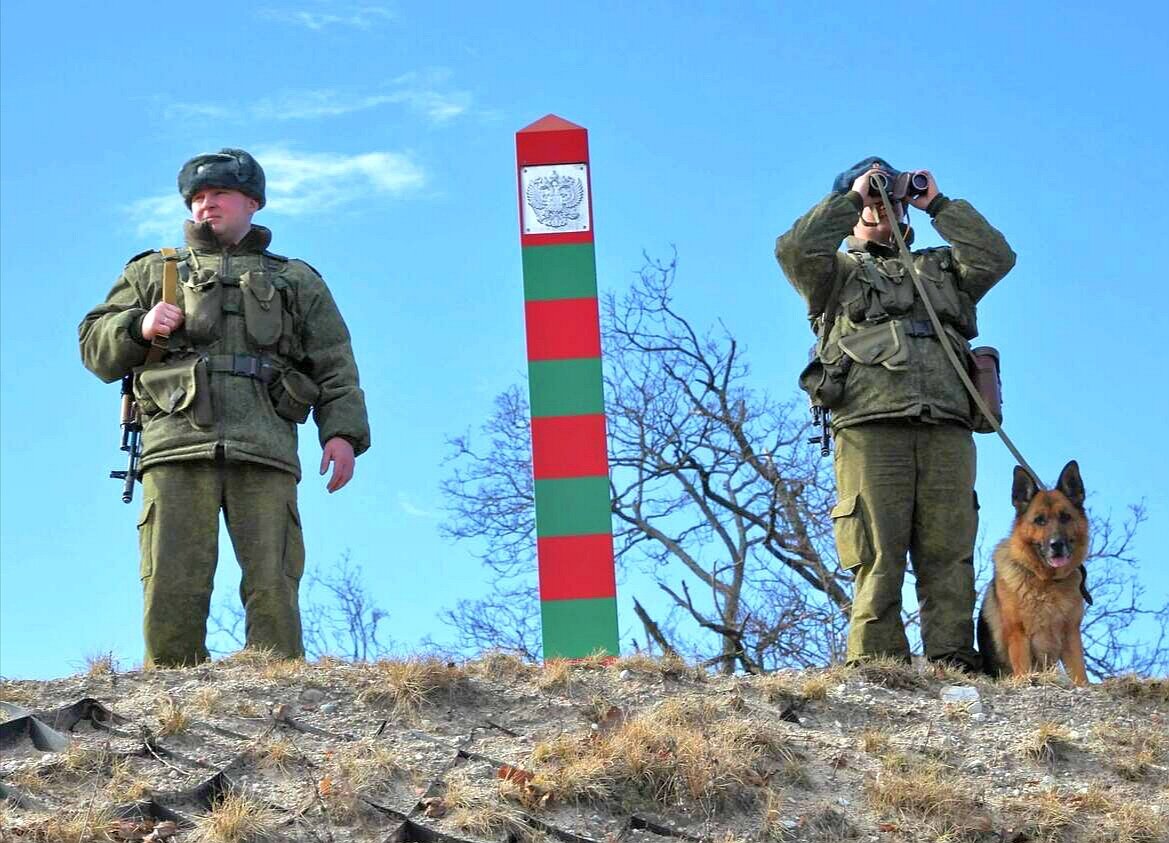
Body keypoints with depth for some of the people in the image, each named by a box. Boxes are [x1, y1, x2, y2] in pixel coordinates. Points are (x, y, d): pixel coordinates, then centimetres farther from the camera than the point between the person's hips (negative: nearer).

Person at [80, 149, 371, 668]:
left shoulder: (297, 282, 28)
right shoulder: (154, 271, 28)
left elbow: (334, 367, 17)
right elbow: (95, 347, 22)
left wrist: (343, 432, 0)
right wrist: (140, 328, 0)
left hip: (263, 451, 0)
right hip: (177, 447, 0)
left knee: (273, 587, -12)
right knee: (173, 586, -12)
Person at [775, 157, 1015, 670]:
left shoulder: (940, 268, 33)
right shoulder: (837, 271, 24)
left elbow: (996, 256, 17)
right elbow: (796, 250, 4)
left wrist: (938, 204, 20)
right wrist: (851, 196, 10)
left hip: (946, 431, 3)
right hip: (869, 429, -2)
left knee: (949, 556, -7)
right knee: (879, 556, -11)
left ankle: (953, 665, -12)